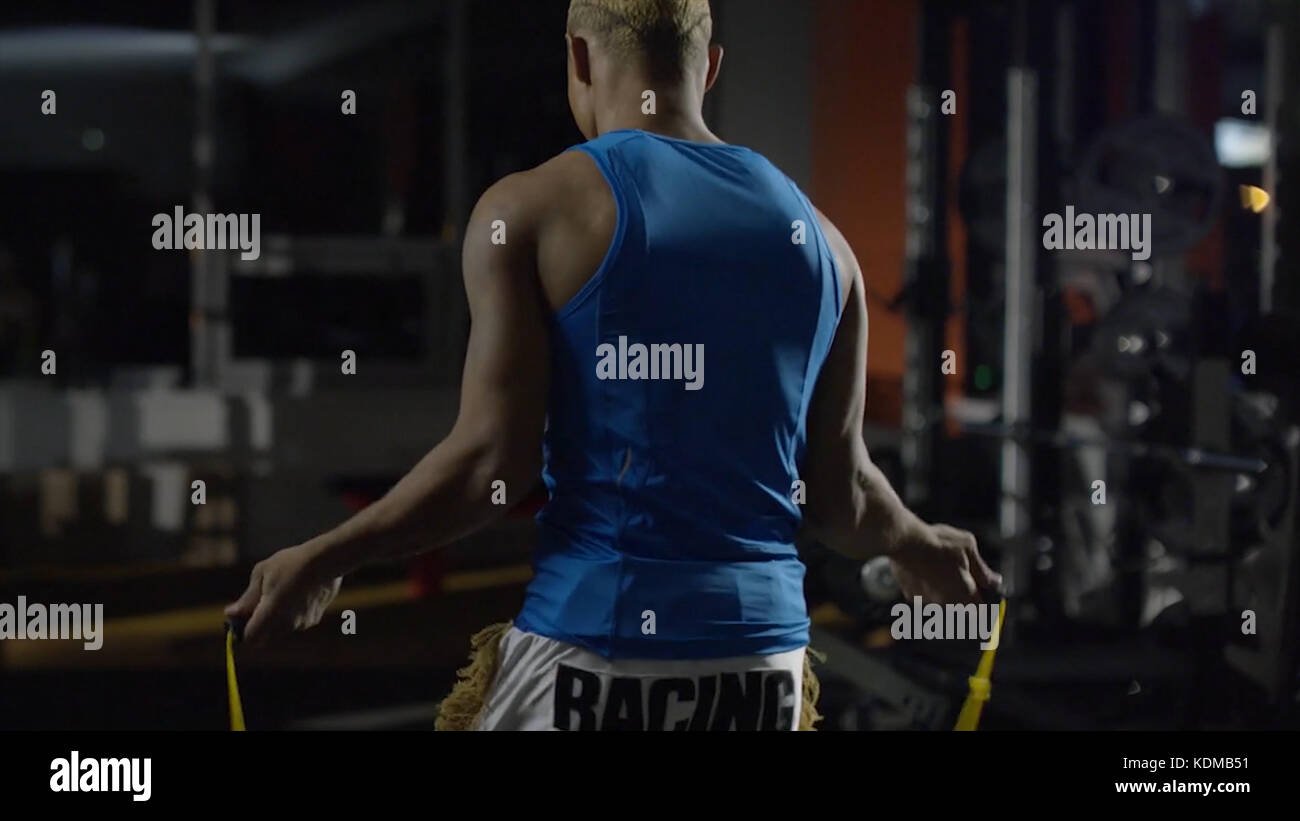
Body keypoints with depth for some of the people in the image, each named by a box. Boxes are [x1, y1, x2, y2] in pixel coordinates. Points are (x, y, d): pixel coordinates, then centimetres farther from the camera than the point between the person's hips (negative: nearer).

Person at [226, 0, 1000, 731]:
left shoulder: (533, 209, -3)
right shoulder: (817, 233, 9)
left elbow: (494, 461, -8)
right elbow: (840, 492, 10)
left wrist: (324, 559, 3)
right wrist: (920, 547, 31)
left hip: (589, 639, -4)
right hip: (761, 648, 4)